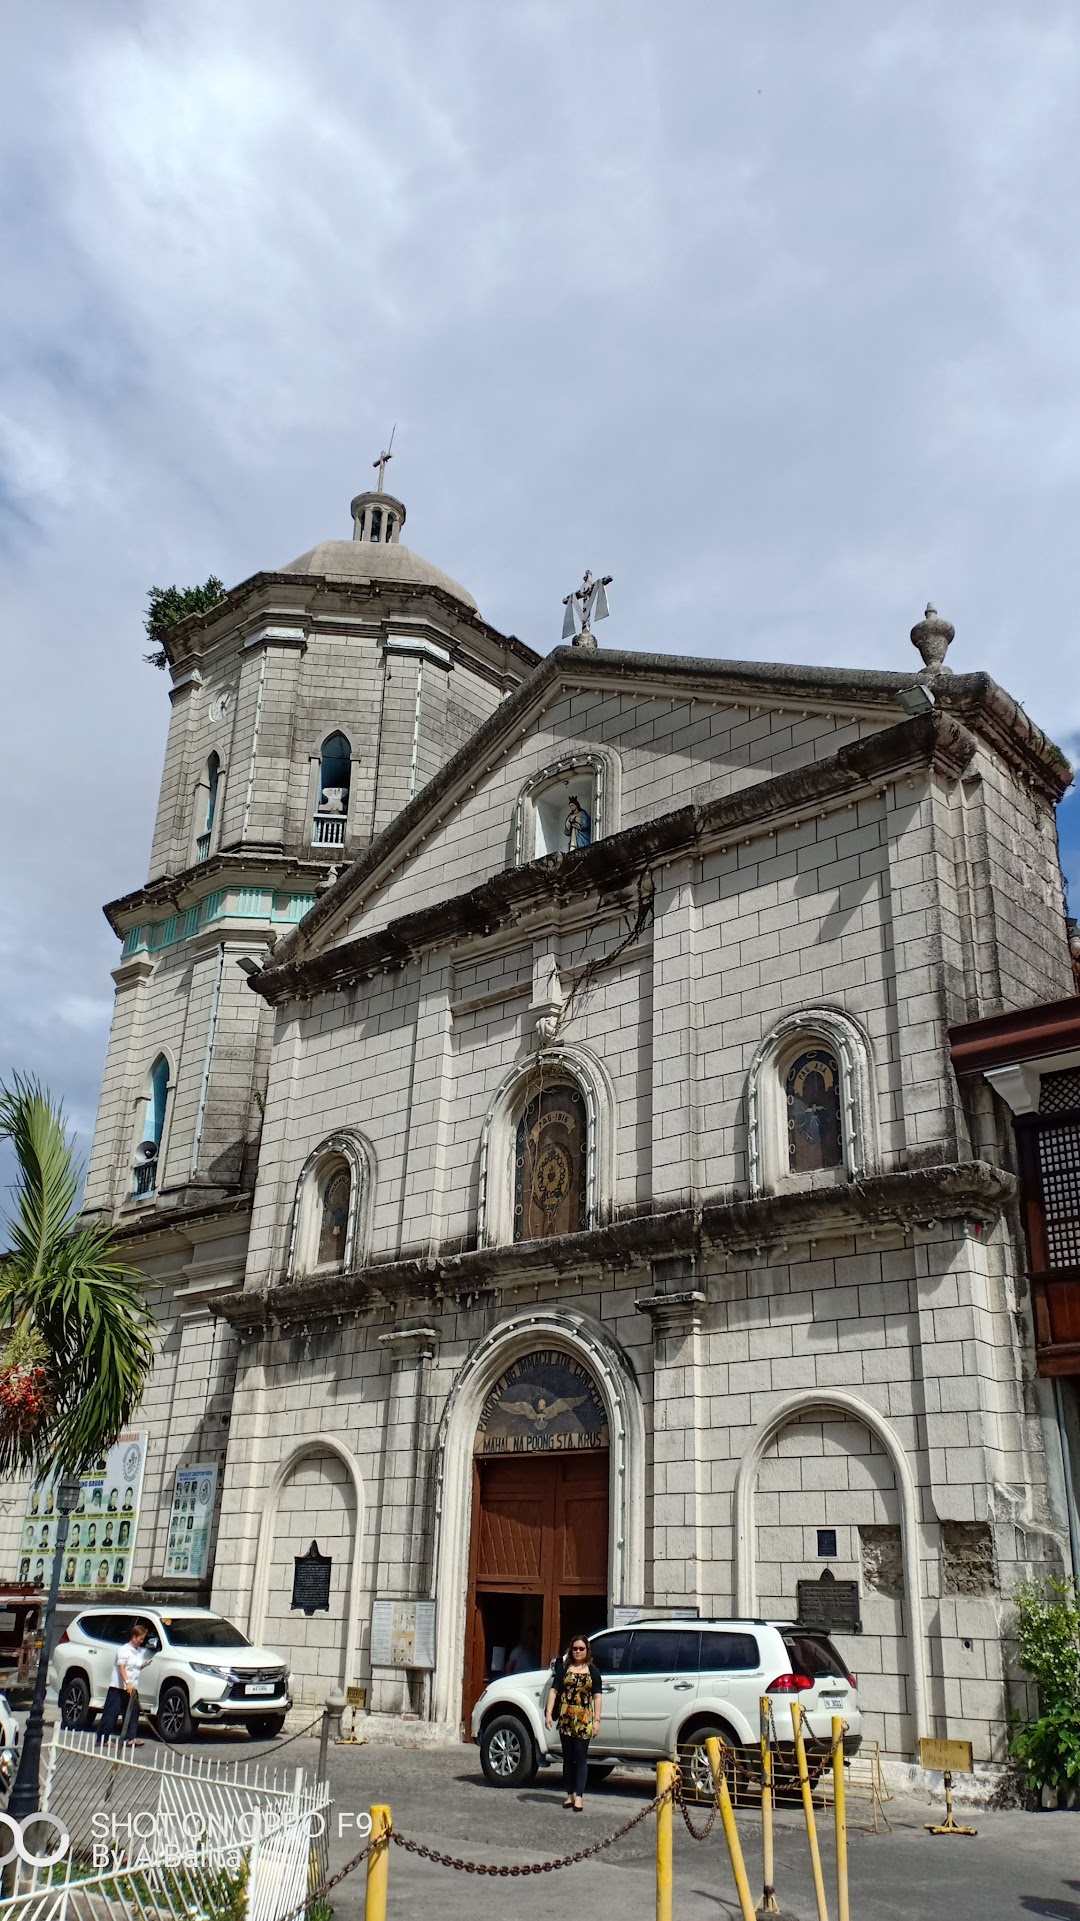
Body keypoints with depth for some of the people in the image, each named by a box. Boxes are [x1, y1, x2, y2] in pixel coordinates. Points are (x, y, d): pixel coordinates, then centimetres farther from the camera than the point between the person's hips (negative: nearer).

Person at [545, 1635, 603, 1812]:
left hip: (584, 1720, -1)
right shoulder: (564, 1668, 7)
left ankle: (578, 1797, -5)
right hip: (565, 1718, 1)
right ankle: (569, 1794, 17)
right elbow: (553, 1691, 2)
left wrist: (597, 1720, -4)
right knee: (568, 1757, 8)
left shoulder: (593, 1671, 7)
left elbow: (597, 1696, 4)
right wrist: (549, 1713, -8)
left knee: (581, 1758, -5)